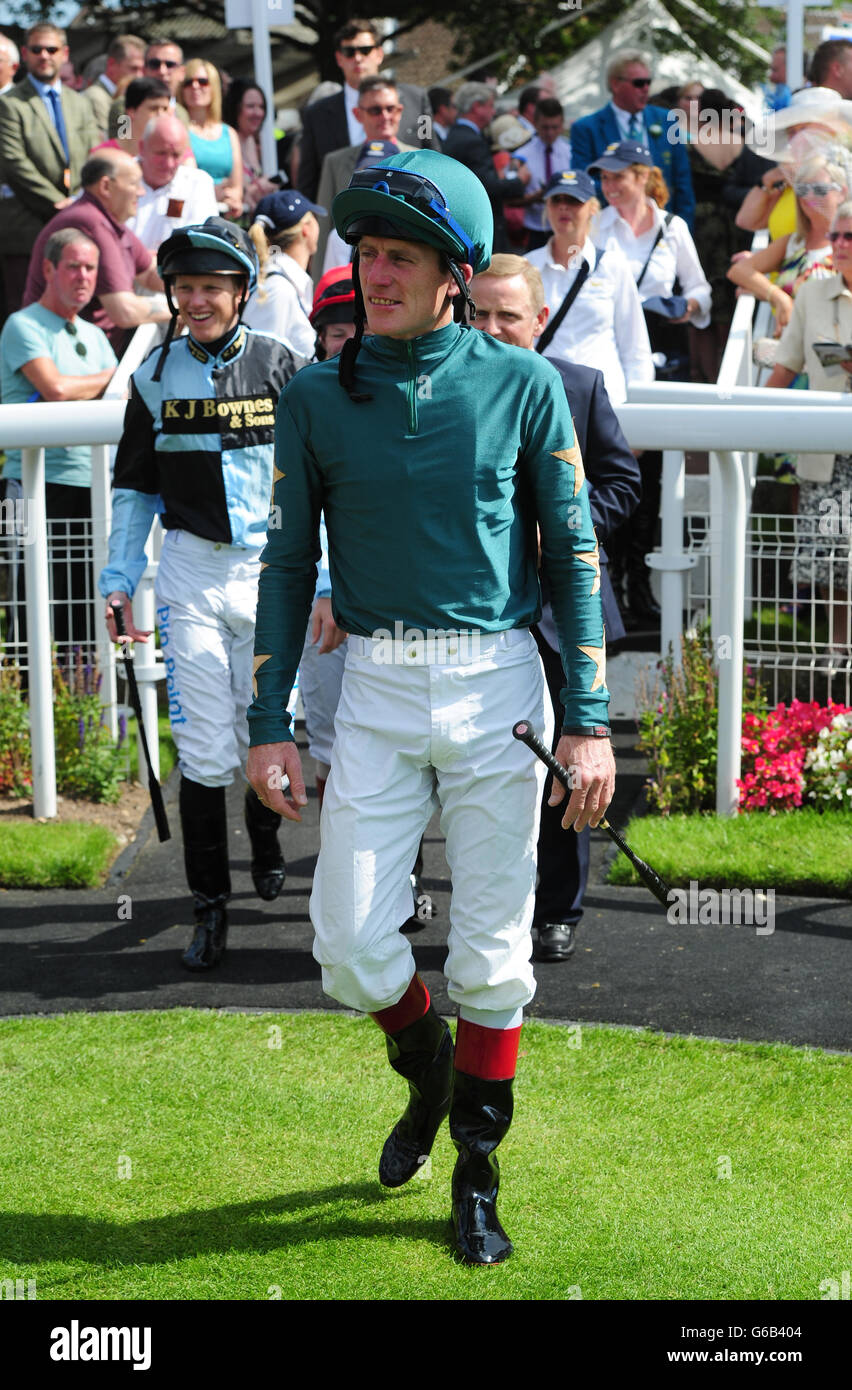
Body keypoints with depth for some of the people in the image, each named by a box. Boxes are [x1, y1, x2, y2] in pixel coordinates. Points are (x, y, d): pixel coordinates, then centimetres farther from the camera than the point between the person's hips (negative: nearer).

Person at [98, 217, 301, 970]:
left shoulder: (281, 367, -2)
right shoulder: (159, 375, 2)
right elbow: (136, 487, 10)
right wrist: (119, 579, 4)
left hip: (272, 568, 0)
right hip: (190, 570, 0)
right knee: (205, 746, -4)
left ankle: (267, 847, 38)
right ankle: (211, 904, 4)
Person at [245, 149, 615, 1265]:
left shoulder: (522, 385, -2)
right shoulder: (317, 399, 3)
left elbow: (577, 552, 0)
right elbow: (289, 563, 7)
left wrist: (590, 722, -5)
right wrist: (269, 725, 2)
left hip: (496, 683, -1)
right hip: (376, 689, 2)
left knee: (492, 951, 4)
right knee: (350, 945, -3)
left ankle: (478, 1175, 20)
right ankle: (427, 1071, 30)